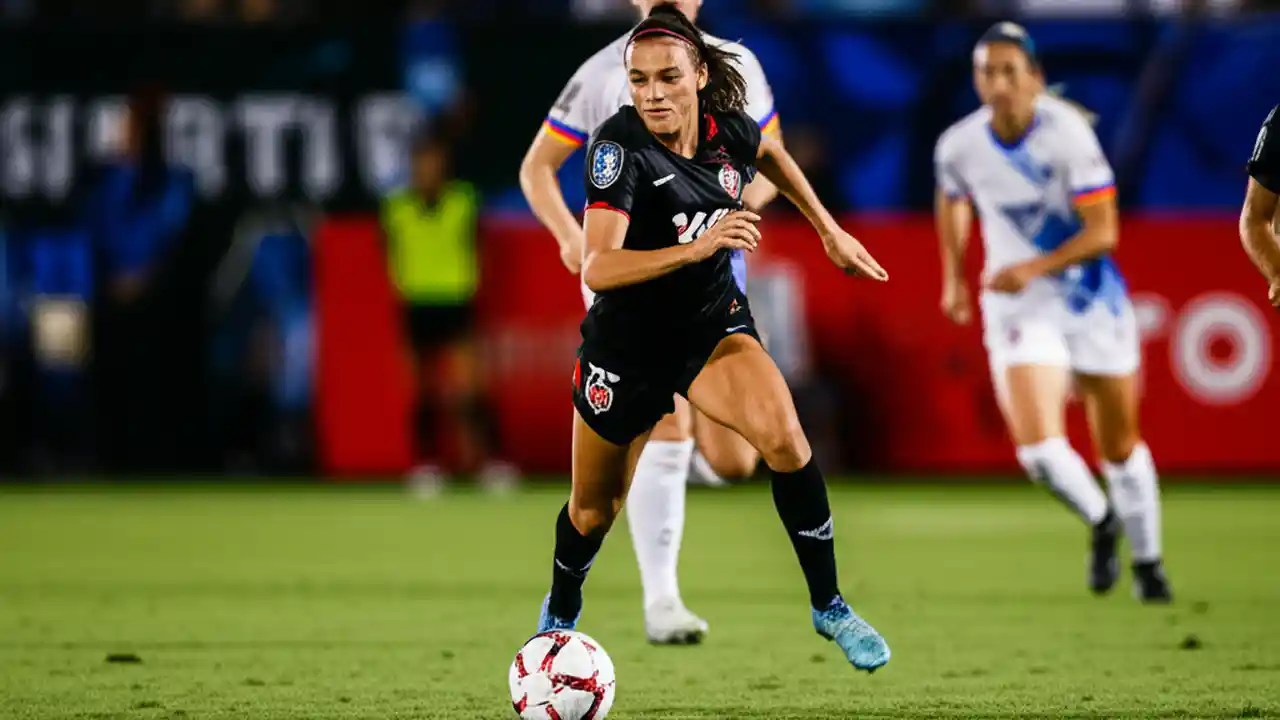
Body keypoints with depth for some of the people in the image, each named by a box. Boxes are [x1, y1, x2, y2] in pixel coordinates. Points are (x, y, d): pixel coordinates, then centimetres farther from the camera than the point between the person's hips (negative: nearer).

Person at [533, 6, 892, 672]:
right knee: (593, 511, 15)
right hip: (627, 343, -2)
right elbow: (598, 268, -40)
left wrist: (830, 231, 15)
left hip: (714, 324, 2)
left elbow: (770, 154, 15)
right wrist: (698, 247, -51)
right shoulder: (621, 147, -28)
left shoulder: (728, 130, -14)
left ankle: (828, 606, -11)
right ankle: (559, 617, 48)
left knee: (783, 436, -27)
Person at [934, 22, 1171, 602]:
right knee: (1039, 450, -15)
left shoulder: (1067, 134, -20)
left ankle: (1147, 559, 32)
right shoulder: (959, 146, -8)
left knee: (1120, 447, 9)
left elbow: (1103, 232, -20)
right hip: (1017, 312, 2)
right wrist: (954, 278, 18)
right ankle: (1101, 523, 15)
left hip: (1091, 298, -2)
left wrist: (1034, 268, -28)